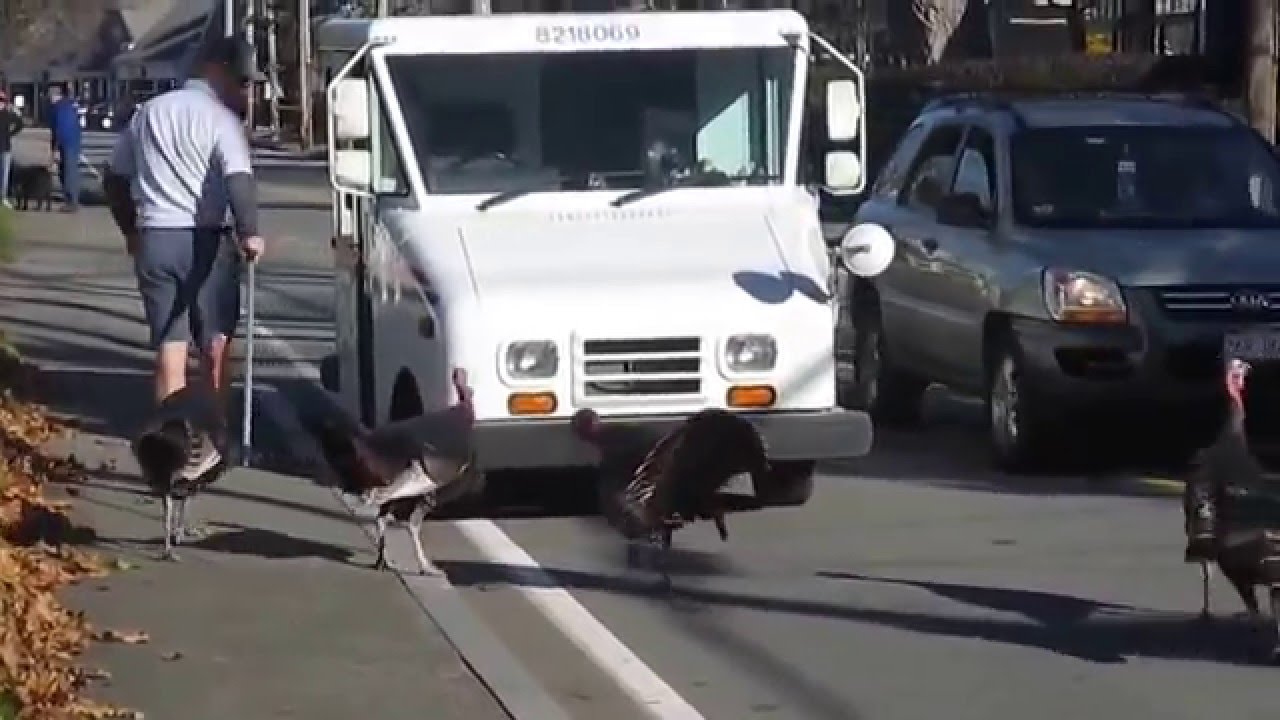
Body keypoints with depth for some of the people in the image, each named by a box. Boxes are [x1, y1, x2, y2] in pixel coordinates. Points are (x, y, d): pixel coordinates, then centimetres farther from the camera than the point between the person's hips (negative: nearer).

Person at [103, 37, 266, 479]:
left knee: (169, 346, 5)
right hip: (203, 241, -4)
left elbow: (115, 178, 19)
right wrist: (249, 232, -27)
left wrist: (131, 231, 27)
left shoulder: (148, 112, 13)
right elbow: (239, 178, -24)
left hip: (154, 240, 4)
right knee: (215, 343, 11)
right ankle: (215, 436, 13)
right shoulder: (220, 118, -7)